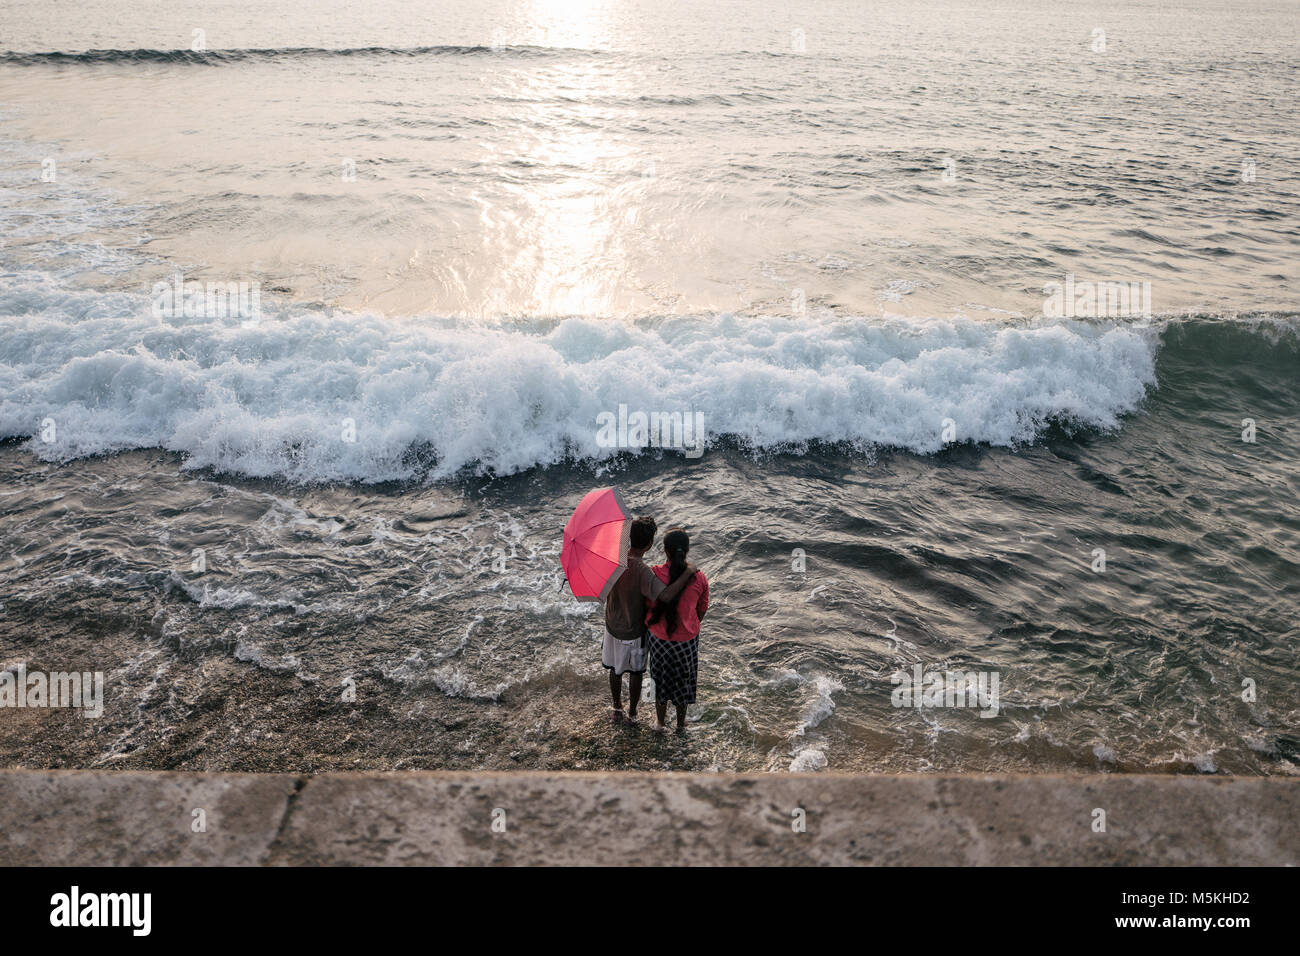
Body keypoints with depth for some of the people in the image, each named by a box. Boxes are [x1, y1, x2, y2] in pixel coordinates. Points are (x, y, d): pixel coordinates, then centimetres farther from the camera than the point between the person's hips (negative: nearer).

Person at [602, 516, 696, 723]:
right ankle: (632, 712, 39)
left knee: (615, 670, 25)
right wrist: (688, 572, -39)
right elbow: (666, 596, -47)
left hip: (612, 626, 5)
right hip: (634, 632, -5)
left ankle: (617, 709, 44)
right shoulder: (642, 571, -34)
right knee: (636, 673, 20)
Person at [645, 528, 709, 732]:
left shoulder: (655, 573, -22)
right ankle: (681, 723, 42)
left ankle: (660, 721, 42)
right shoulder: (699, 578, -18)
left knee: (661, 678, 23)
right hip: (687, 639, 0)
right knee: (683, 679, 24)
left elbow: (648, 604, -9)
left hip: (659, 637, 0)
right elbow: (703, 610, -4)